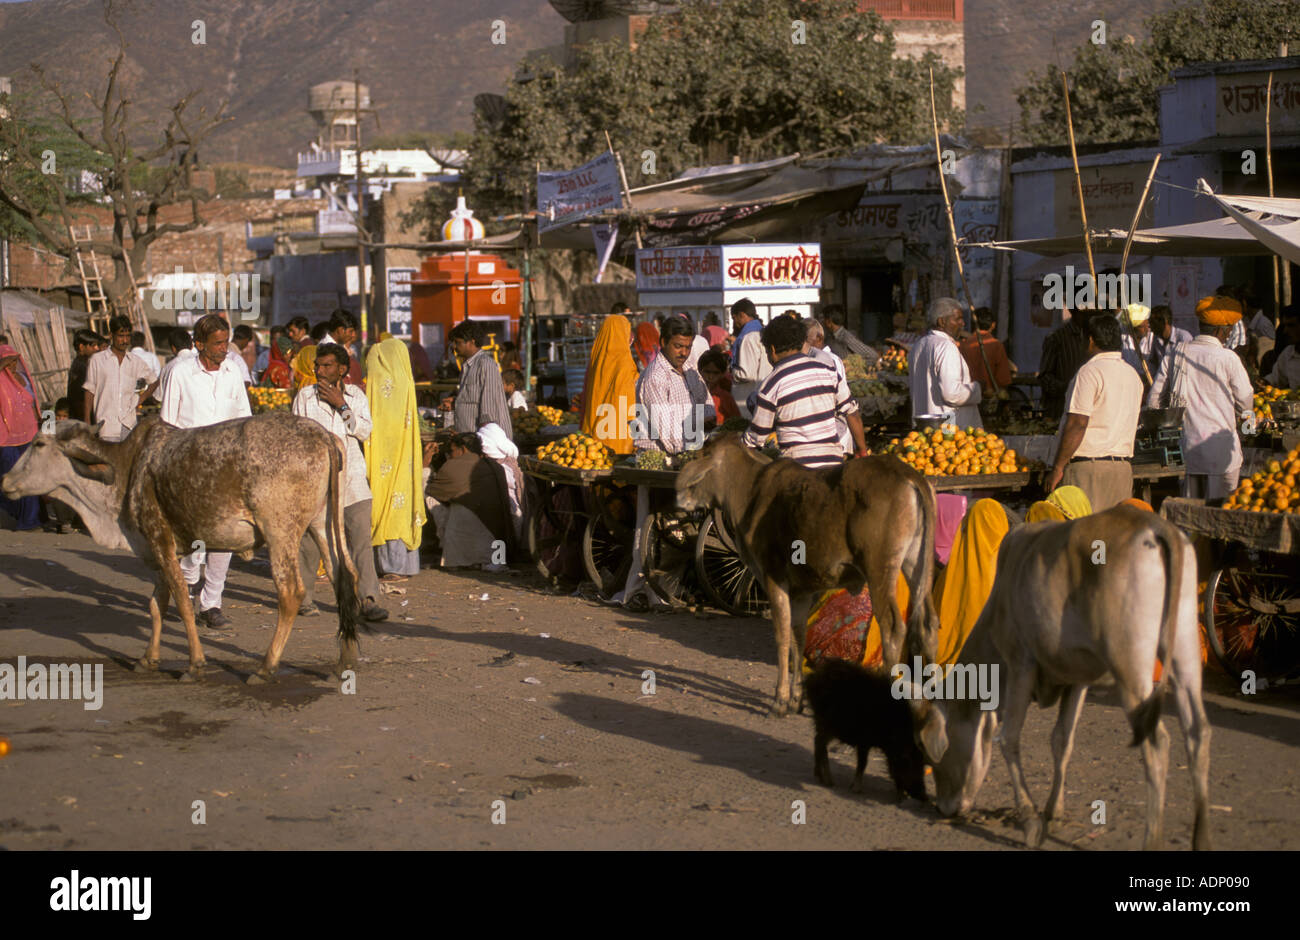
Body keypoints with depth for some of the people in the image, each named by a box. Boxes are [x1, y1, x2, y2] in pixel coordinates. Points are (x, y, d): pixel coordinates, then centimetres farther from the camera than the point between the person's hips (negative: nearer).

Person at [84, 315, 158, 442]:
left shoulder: (135, 362, 10)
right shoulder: (97, 360, 3)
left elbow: (154, 381, 26)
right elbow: (90, 392, 5)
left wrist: (141, 398, 11)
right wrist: (87, 422, 1)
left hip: (129, 425, 3)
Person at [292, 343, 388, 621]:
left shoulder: (355, 395, 10)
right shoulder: (305, 397, 5)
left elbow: (365, 432, -1)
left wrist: (341, 405, -9)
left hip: (351, 477, 1)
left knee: (361, 538, -7)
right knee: (310, 539, 2)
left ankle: (369, 599, -8)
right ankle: (302, 597, 18)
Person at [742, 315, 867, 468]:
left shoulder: (772, 383, -5)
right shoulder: (827, 370, 6)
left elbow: (758, 434, 2)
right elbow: (852, 414, 9)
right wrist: (862, 450, 21)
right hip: (833, 459, 5)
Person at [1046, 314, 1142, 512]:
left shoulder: (1090, 372, -10)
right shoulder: (1133, 375, 15)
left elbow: (1077, 424, -15)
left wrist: (1057, 467, -12)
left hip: (1088, 466, -8)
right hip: (1124, 465, 8)